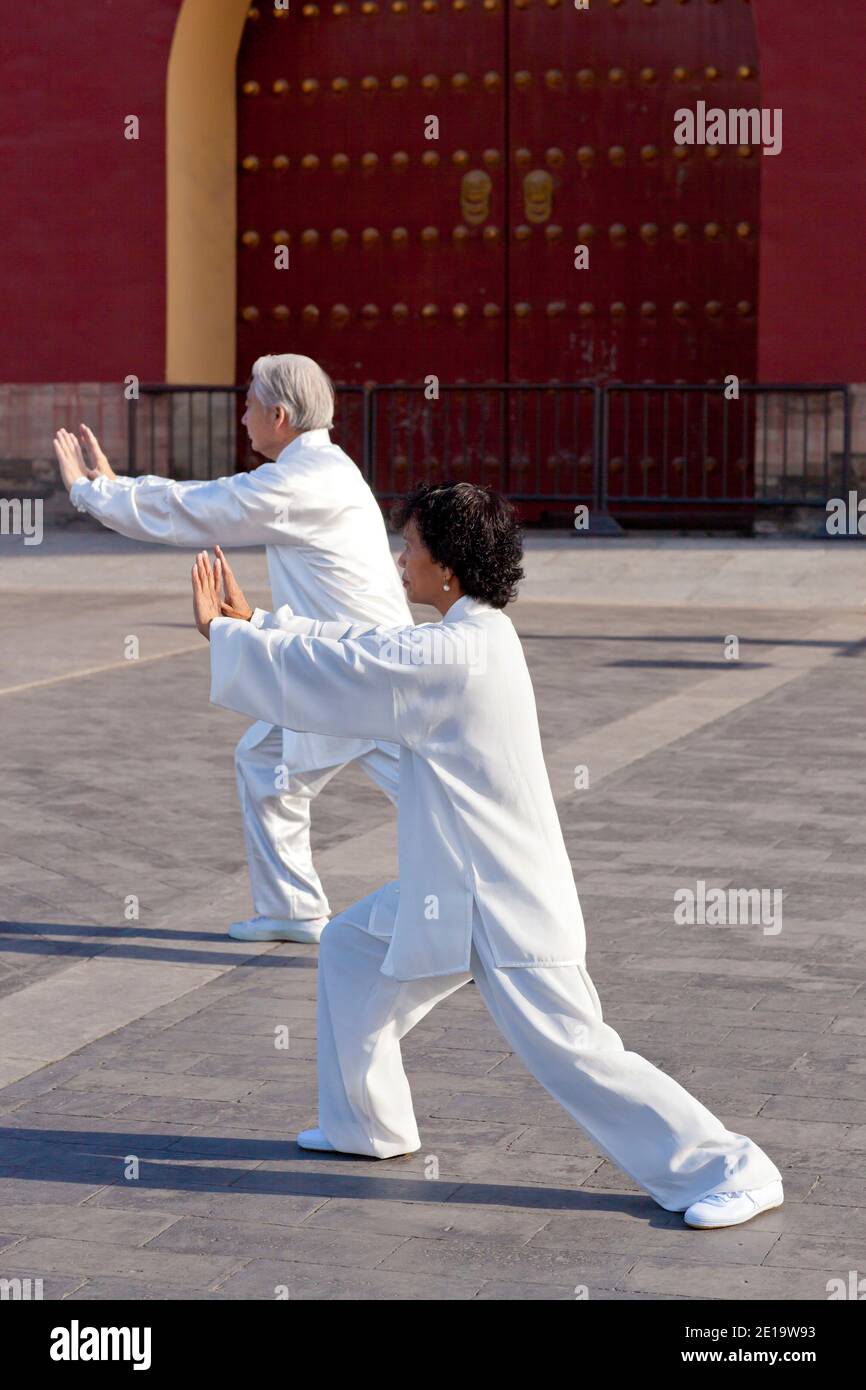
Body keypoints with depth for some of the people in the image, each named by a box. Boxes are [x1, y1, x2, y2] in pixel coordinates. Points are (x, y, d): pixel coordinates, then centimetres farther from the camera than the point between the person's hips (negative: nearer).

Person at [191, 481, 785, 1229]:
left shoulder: (451, 658, -23)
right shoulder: (479, 637, 6)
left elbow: (330, 673, -17)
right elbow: (361, 652, 16)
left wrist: (222, 633, -4)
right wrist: (251, 624, 16)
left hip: (507, 906, -10)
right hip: (453, 888, 10)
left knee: (573, 1050, -9)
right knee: (349, 949, 19)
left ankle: (729, 1171, -2)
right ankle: (366, 1124, 33)